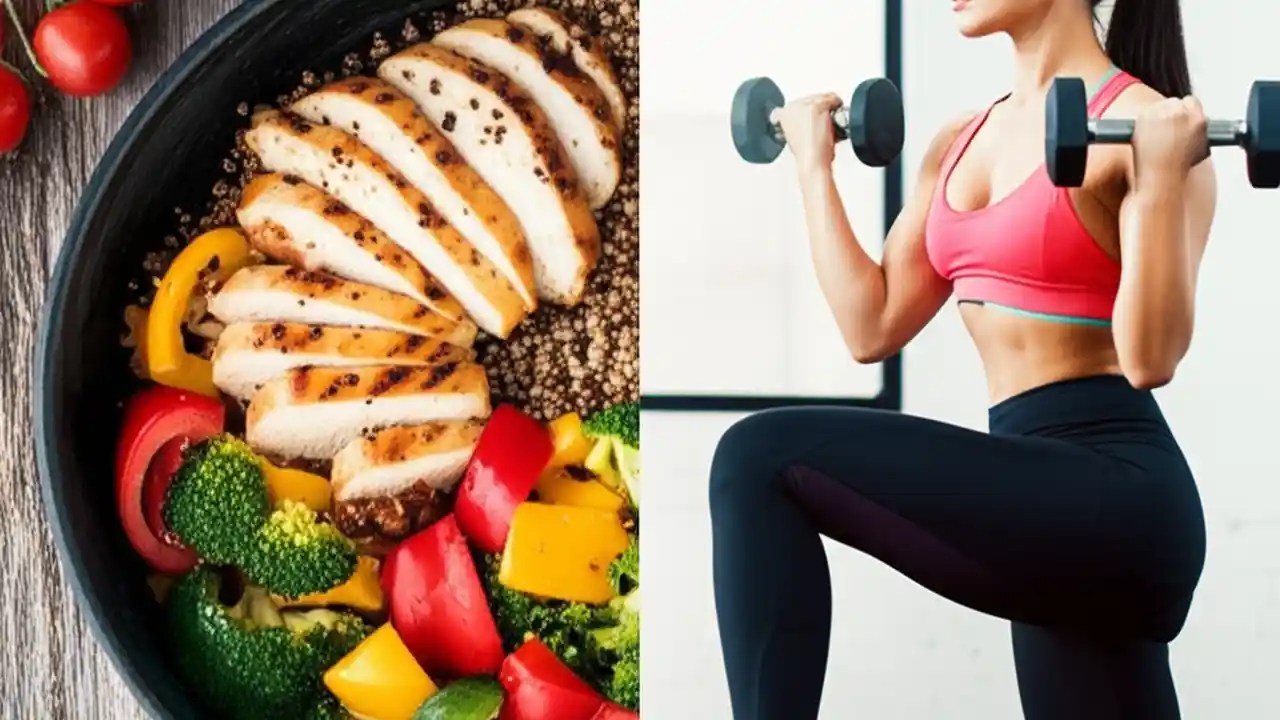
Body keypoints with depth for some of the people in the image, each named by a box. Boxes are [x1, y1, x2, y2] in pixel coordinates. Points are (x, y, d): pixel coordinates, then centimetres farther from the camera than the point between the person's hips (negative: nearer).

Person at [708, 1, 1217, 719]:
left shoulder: (1145, 126, -7)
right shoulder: (963, 143, 16)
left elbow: (1151, 358, -16)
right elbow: (872, 327, 14)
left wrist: (1162, 176, -24)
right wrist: (815, 164, 19)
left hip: (1113, 503, -9)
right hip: (1047, 497, 9)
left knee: (765, 458, -22)